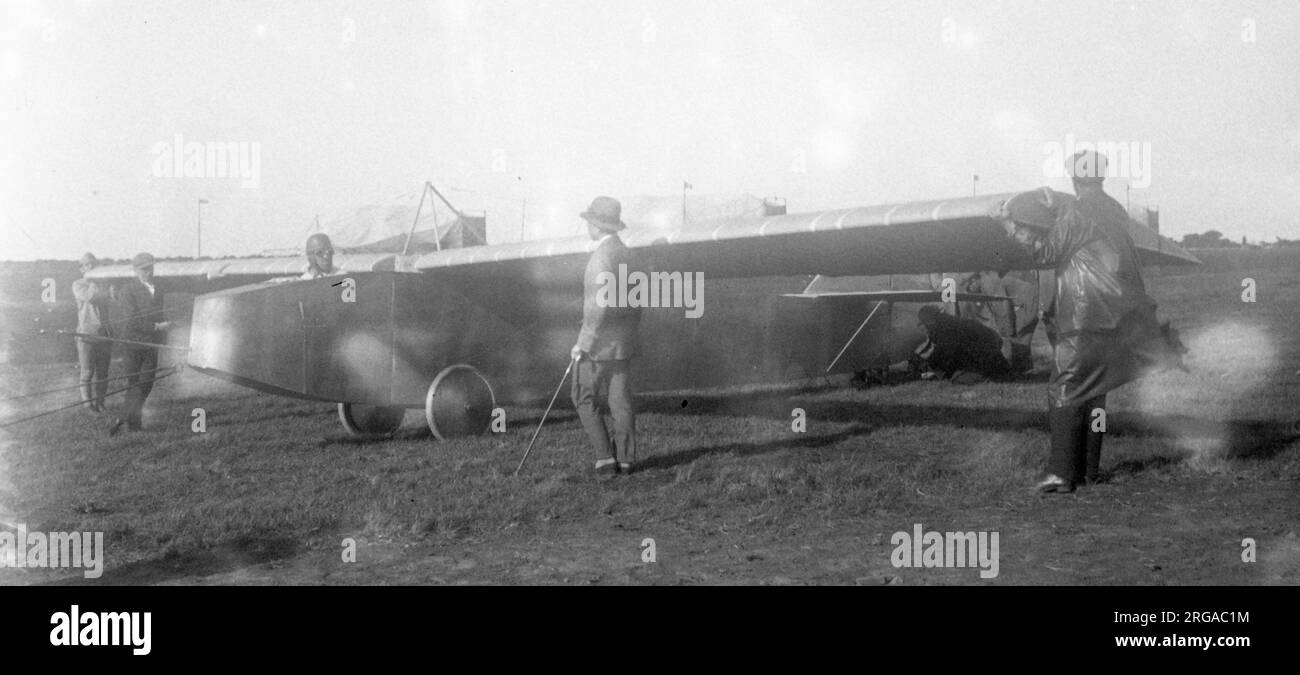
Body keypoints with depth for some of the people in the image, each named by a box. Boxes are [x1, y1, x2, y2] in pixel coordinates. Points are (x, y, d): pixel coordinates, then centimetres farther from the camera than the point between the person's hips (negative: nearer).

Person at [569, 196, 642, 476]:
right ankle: (626, 459, 9)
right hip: (624, 345, 8)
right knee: (620, 401, 8)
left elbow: (601, 303, -22)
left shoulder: (602, 256, -16)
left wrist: (583, 343, -16)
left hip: (599, 344, -8)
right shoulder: (627, 255, 11)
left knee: (585, 399, 2)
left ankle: (605, 457, -2)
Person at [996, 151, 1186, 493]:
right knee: (1093, 391, 15)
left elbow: (1046, 253, -10)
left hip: (1082, 320, -8)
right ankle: (1089, 468, 19)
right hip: (1113, 318, 8)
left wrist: (1013, 227, 2)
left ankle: (1062, 473, -11)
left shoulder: (1076, 213, -12)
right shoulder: (1115, 212, 12)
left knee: (1065, 391, -6)